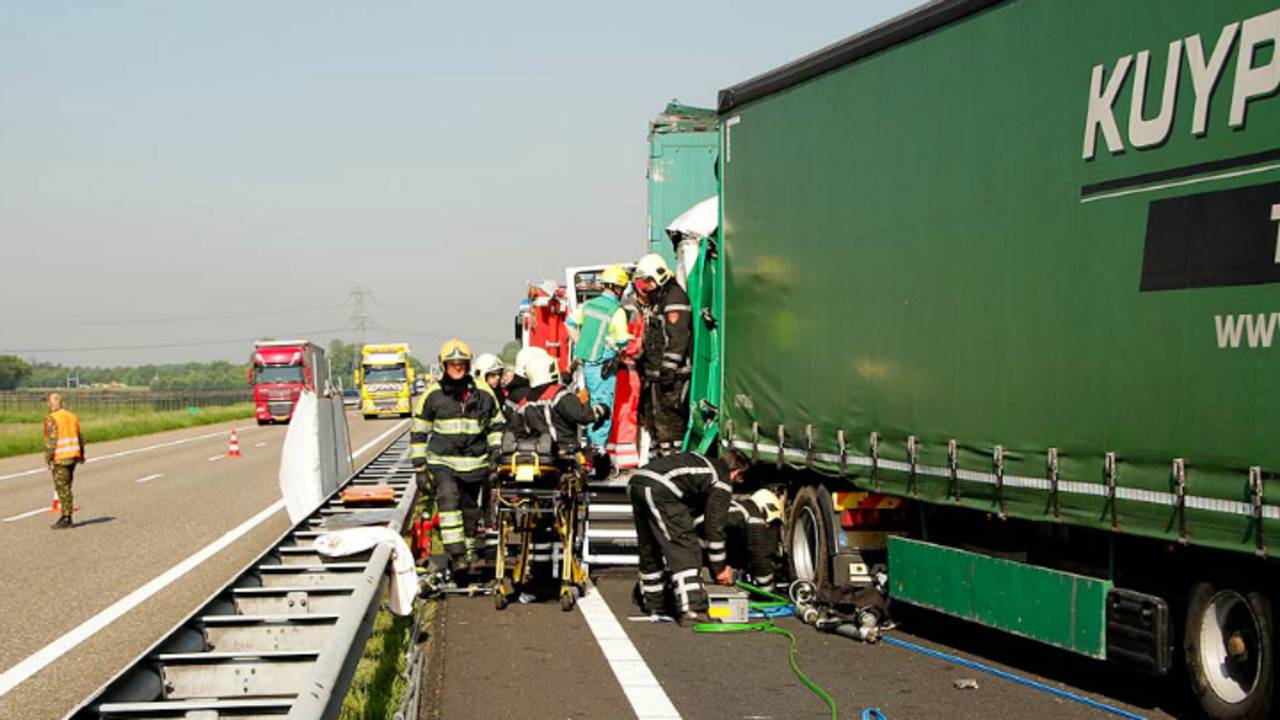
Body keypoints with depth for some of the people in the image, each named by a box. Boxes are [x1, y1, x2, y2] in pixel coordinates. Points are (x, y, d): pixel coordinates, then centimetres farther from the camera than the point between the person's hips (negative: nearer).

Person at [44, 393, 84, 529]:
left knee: (63, 489, -2)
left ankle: (67, 519, -1)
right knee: (65, 487, 15)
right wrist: (81, 455, 24)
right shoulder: (72, 416, 10)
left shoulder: (52, 419, -12)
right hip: (73, 456, 7)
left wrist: (48, 459, -14)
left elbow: (51, 441, -17)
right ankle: (65, 516, 18)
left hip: (60, 459, -7)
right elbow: (79, 438, 15)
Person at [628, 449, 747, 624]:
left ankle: (654, 605, 33)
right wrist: (719, 568, 16)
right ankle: (692, 611, -11)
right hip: (660, 491, -9)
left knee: (650, 550, 22)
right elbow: (714, 527, 6)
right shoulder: (722, 482, 8)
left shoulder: (704, 464, 32)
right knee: (685, 550, -5)